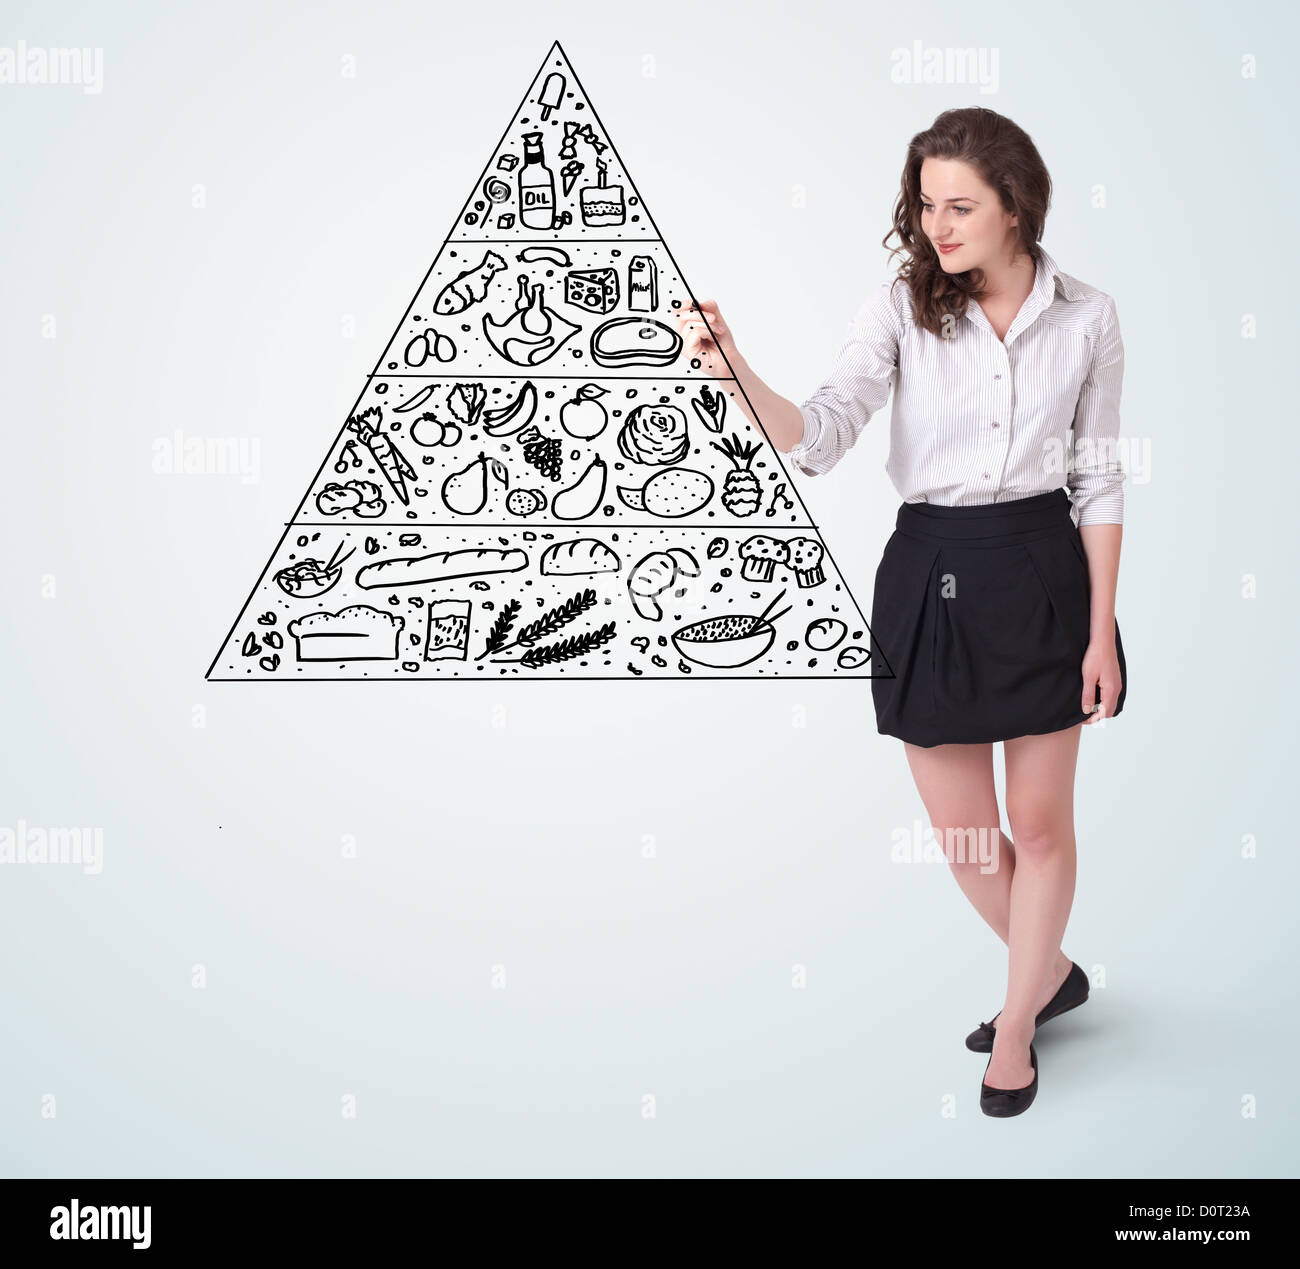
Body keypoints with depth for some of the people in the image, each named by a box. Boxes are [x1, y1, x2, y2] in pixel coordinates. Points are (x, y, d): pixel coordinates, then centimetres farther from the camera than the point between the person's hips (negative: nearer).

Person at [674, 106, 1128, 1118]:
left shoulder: (1085, 318, -2)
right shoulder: (901, 309, -5)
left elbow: (1100, 482, 2)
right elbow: (819, 437, -16)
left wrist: (1102, 628, -1)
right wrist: (736, 369, -34)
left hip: (1041, 573, 0)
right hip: (929, 574, 1)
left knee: (1039, 819, 8)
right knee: (960, 828, 9)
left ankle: (1017, 1024, 29)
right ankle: (1052, 974, 38)